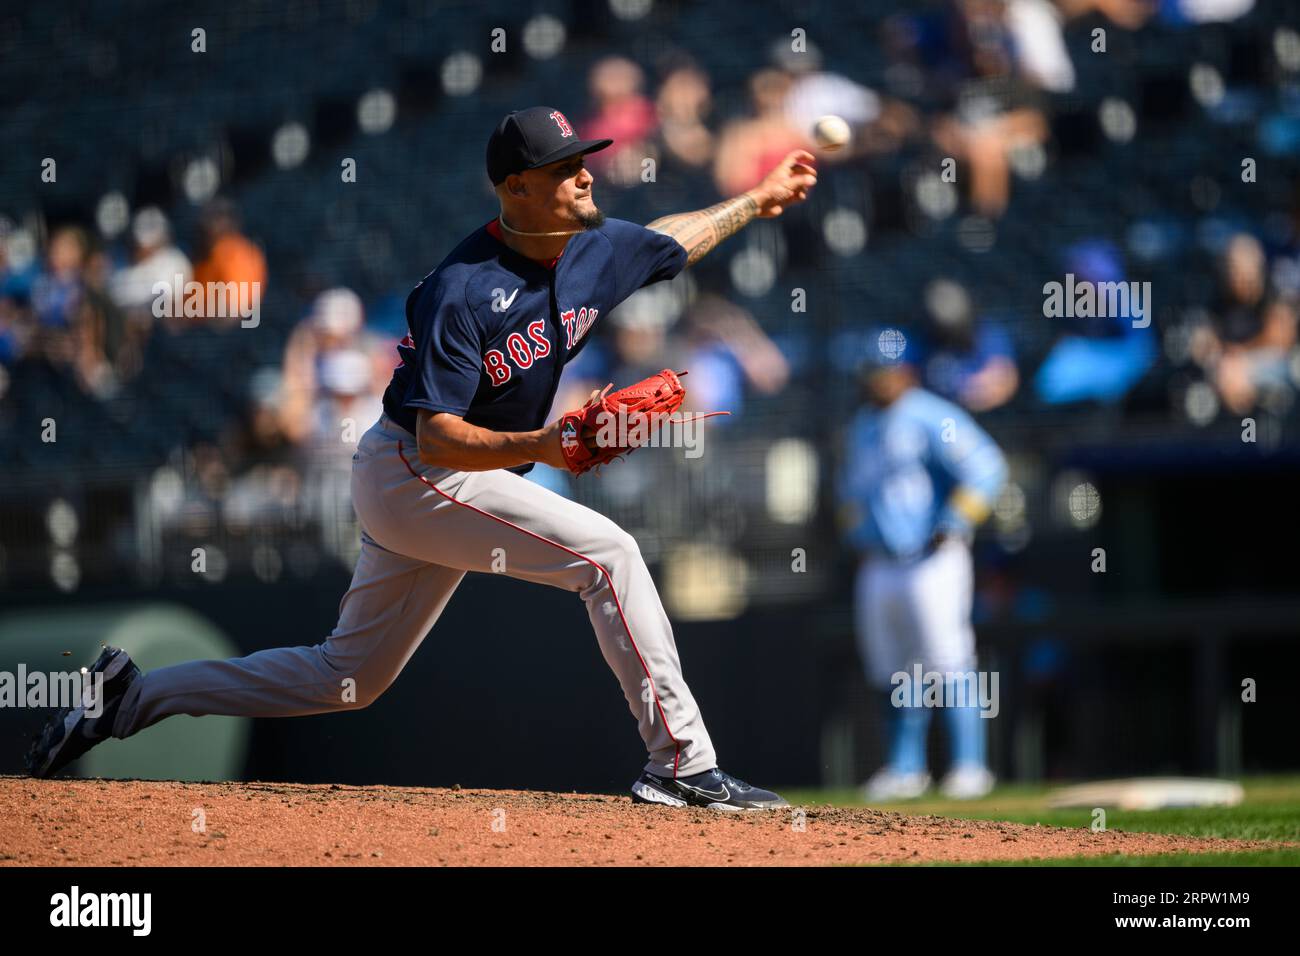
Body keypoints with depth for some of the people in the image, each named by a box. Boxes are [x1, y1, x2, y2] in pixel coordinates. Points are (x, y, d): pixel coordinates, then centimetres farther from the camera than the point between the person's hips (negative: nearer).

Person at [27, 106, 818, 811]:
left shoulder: (597, 249, 0)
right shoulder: (461, 290, -24)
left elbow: (670, 242, 24)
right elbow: (439, 436, -26)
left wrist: (758, 201, 26)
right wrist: (540, 446, -40)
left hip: (452, 485, 9)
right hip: (412, 473, -9)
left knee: (348, 678, 15)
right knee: (607, 552, -19)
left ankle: (136, 695, 21)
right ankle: (683, 763, -16)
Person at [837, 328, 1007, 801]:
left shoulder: (932, 417, -9)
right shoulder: (861, 426, 17)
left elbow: (984, 466, -17)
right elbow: (852, 484, 33)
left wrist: (954, 526, -19)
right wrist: (855, 529, 19)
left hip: (932, 562, -8)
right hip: (877, 567, 8)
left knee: (949, 665, -10)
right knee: (892, 673, 9)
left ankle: (969, 767, -8)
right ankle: (905, 768, 16)